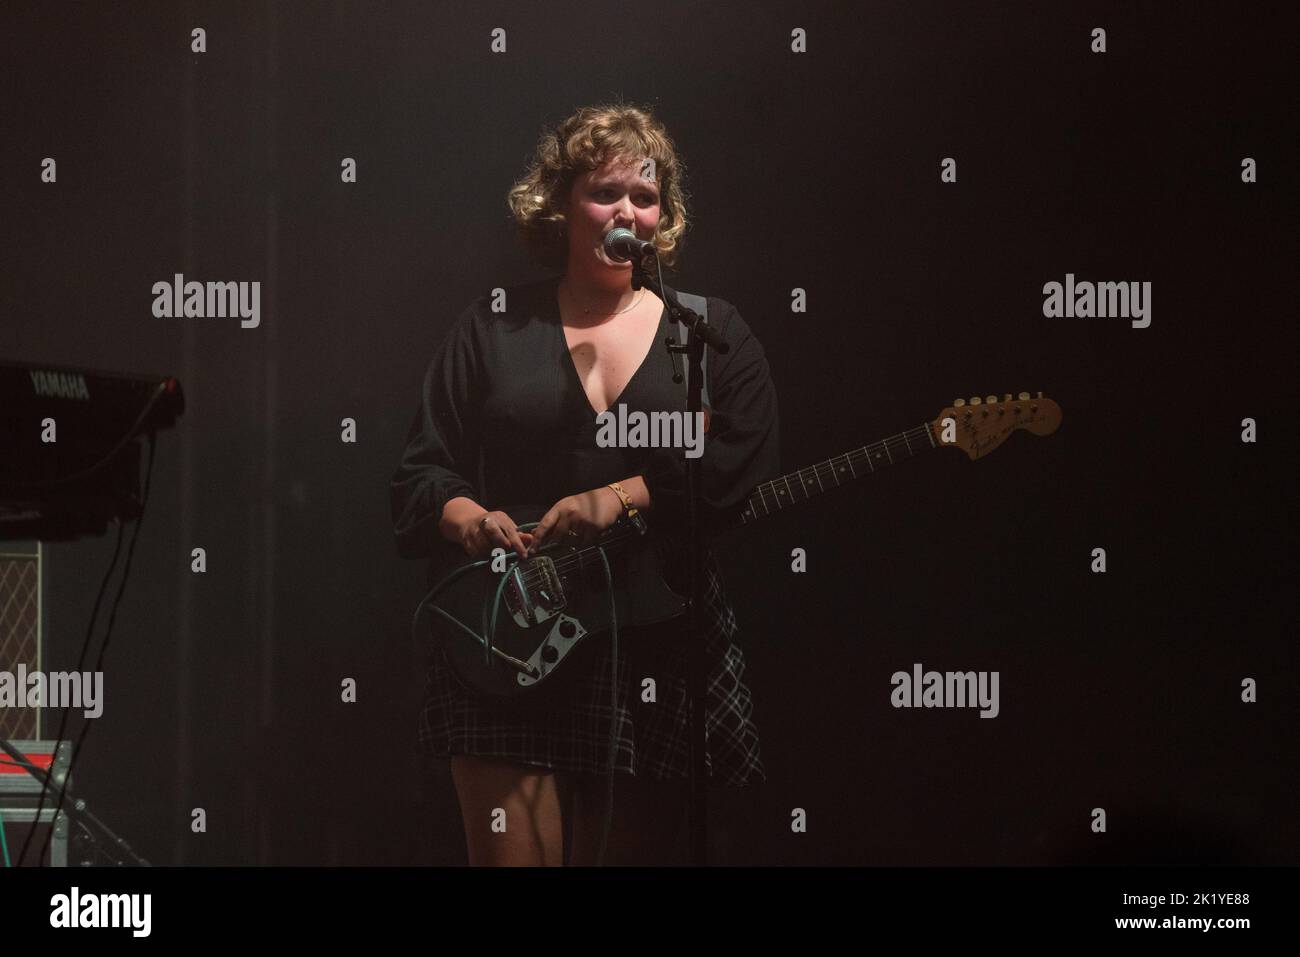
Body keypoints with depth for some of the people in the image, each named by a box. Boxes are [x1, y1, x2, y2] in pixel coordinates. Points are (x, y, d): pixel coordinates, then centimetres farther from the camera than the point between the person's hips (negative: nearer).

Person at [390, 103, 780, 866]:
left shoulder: (714, 332, 10)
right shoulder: (494, 328, 11)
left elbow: (746, 467, -5)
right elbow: (422, 472, 9)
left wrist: (621, 498, -17)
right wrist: (467, 518, -14)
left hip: (659, 649, 1)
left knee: (646, 846, 5)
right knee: (513, 851, -8)